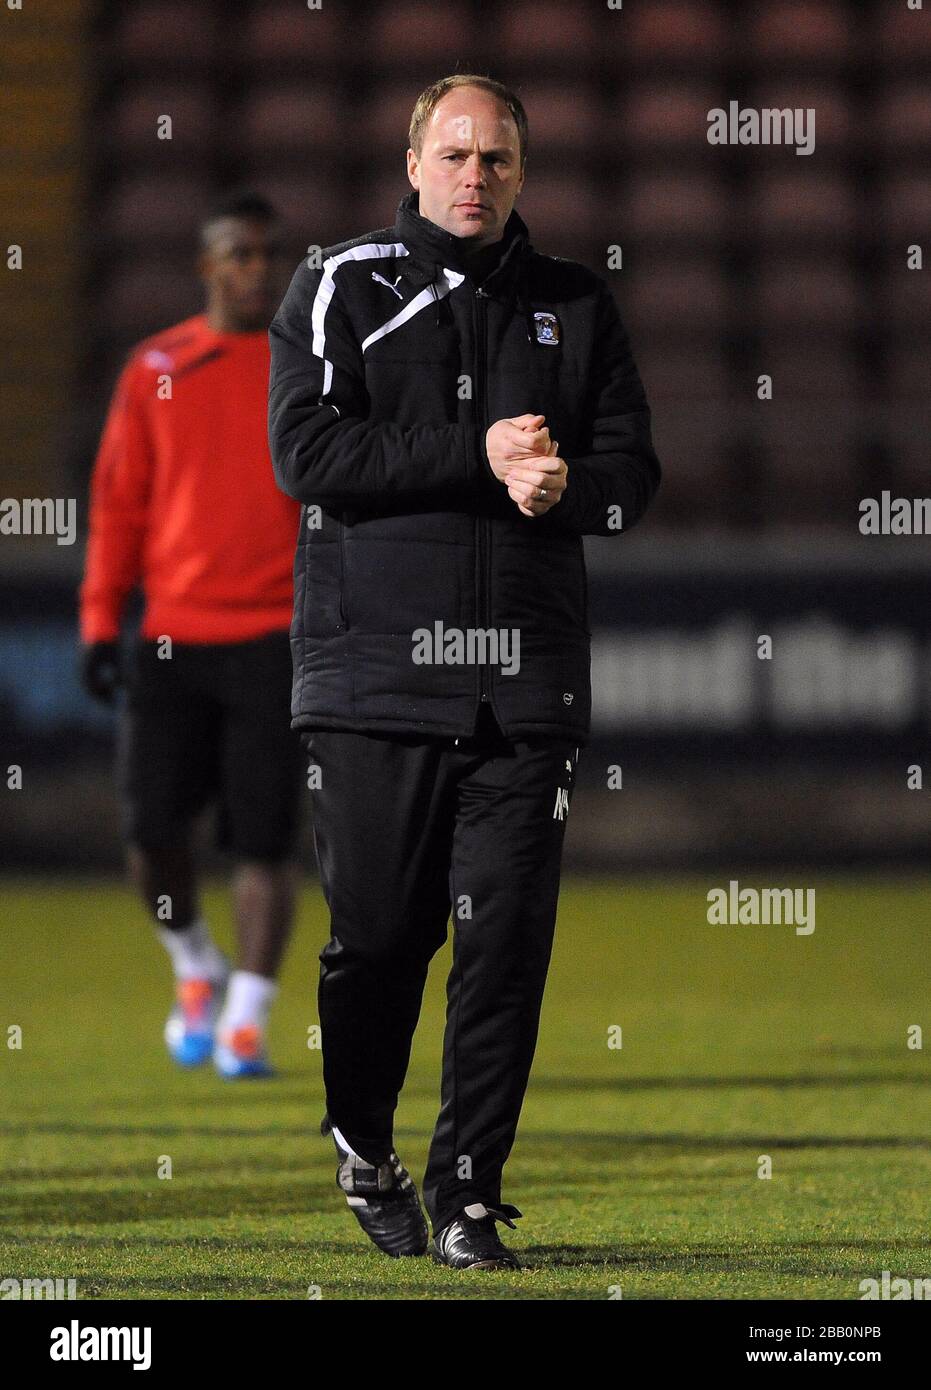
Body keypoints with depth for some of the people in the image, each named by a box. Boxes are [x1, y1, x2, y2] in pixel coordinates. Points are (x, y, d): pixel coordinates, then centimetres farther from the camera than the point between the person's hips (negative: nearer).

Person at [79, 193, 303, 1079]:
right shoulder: (155, 369, 9)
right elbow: (117, 501, 9)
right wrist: (99, 621, 3)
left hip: (276, 633, -1)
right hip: (171, 637, 1)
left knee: (264, 838, -6)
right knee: (152, 829, -4)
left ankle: (245, 1021, 2)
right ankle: (196, 969, 23)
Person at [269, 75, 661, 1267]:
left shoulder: (575, 308, 14)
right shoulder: (341, 291, 5)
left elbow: (630, 473, 10)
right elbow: (307, 453, -9)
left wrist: (563, 487, -14)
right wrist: (479, 458, -14)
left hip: (527, 677, 2)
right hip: (376, 667, -2)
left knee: (507, 935, -4)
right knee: (378, 934, 3)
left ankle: (467, 1188, 4)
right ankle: (363, 1154, 26)